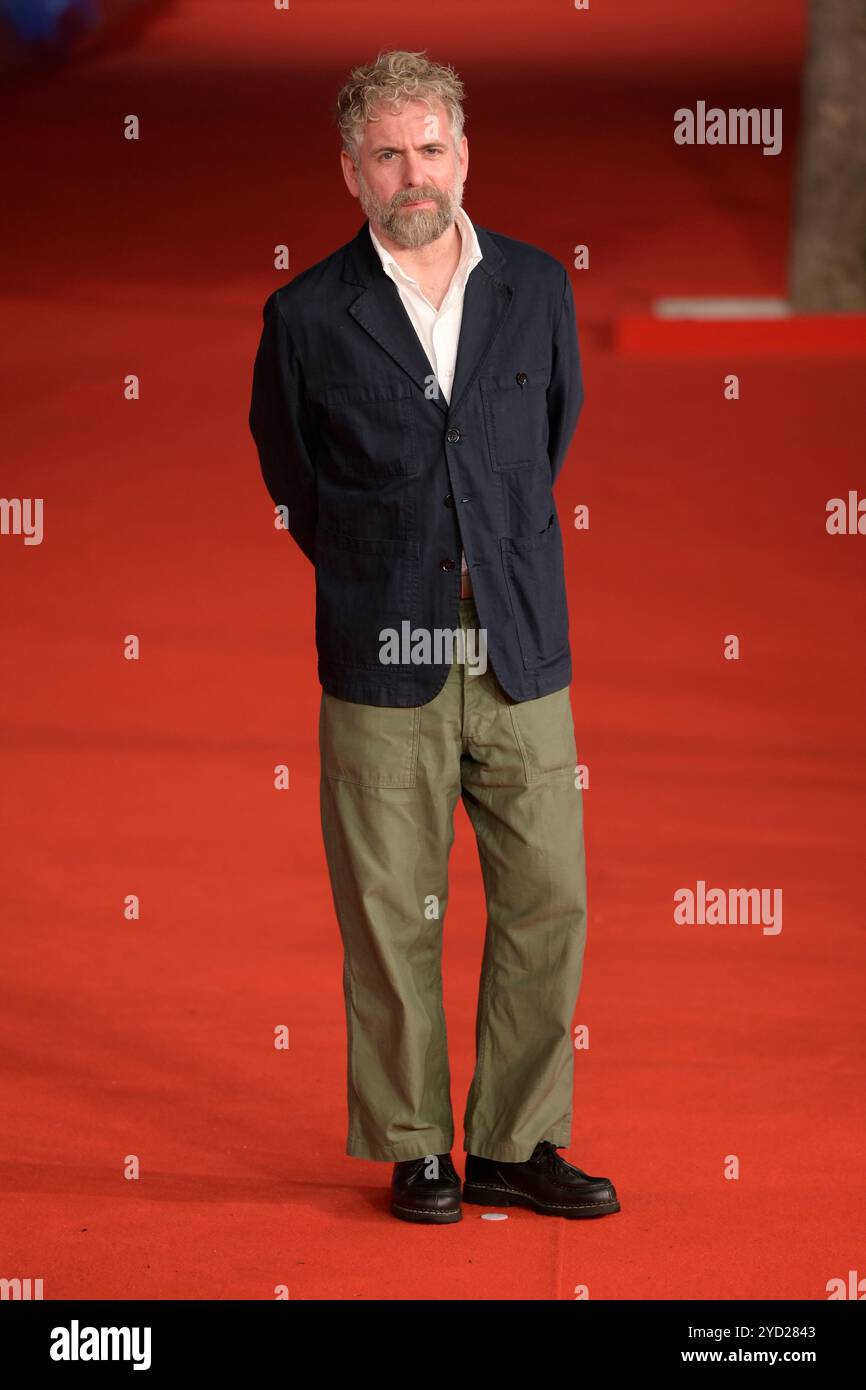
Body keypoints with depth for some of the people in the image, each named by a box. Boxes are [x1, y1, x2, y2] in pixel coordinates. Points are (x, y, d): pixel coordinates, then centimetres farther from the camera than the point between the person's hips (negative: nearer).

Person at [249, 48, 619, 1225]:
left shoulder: (538, 290, 5)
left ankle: (514, 1146, 16)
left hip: (522, 657, 2)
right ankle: (415, 1151, 16)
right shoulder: (307, 317, -2)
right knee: (393, 922, 3)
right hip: (383, 665, -2)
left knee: (549, 905, 3)